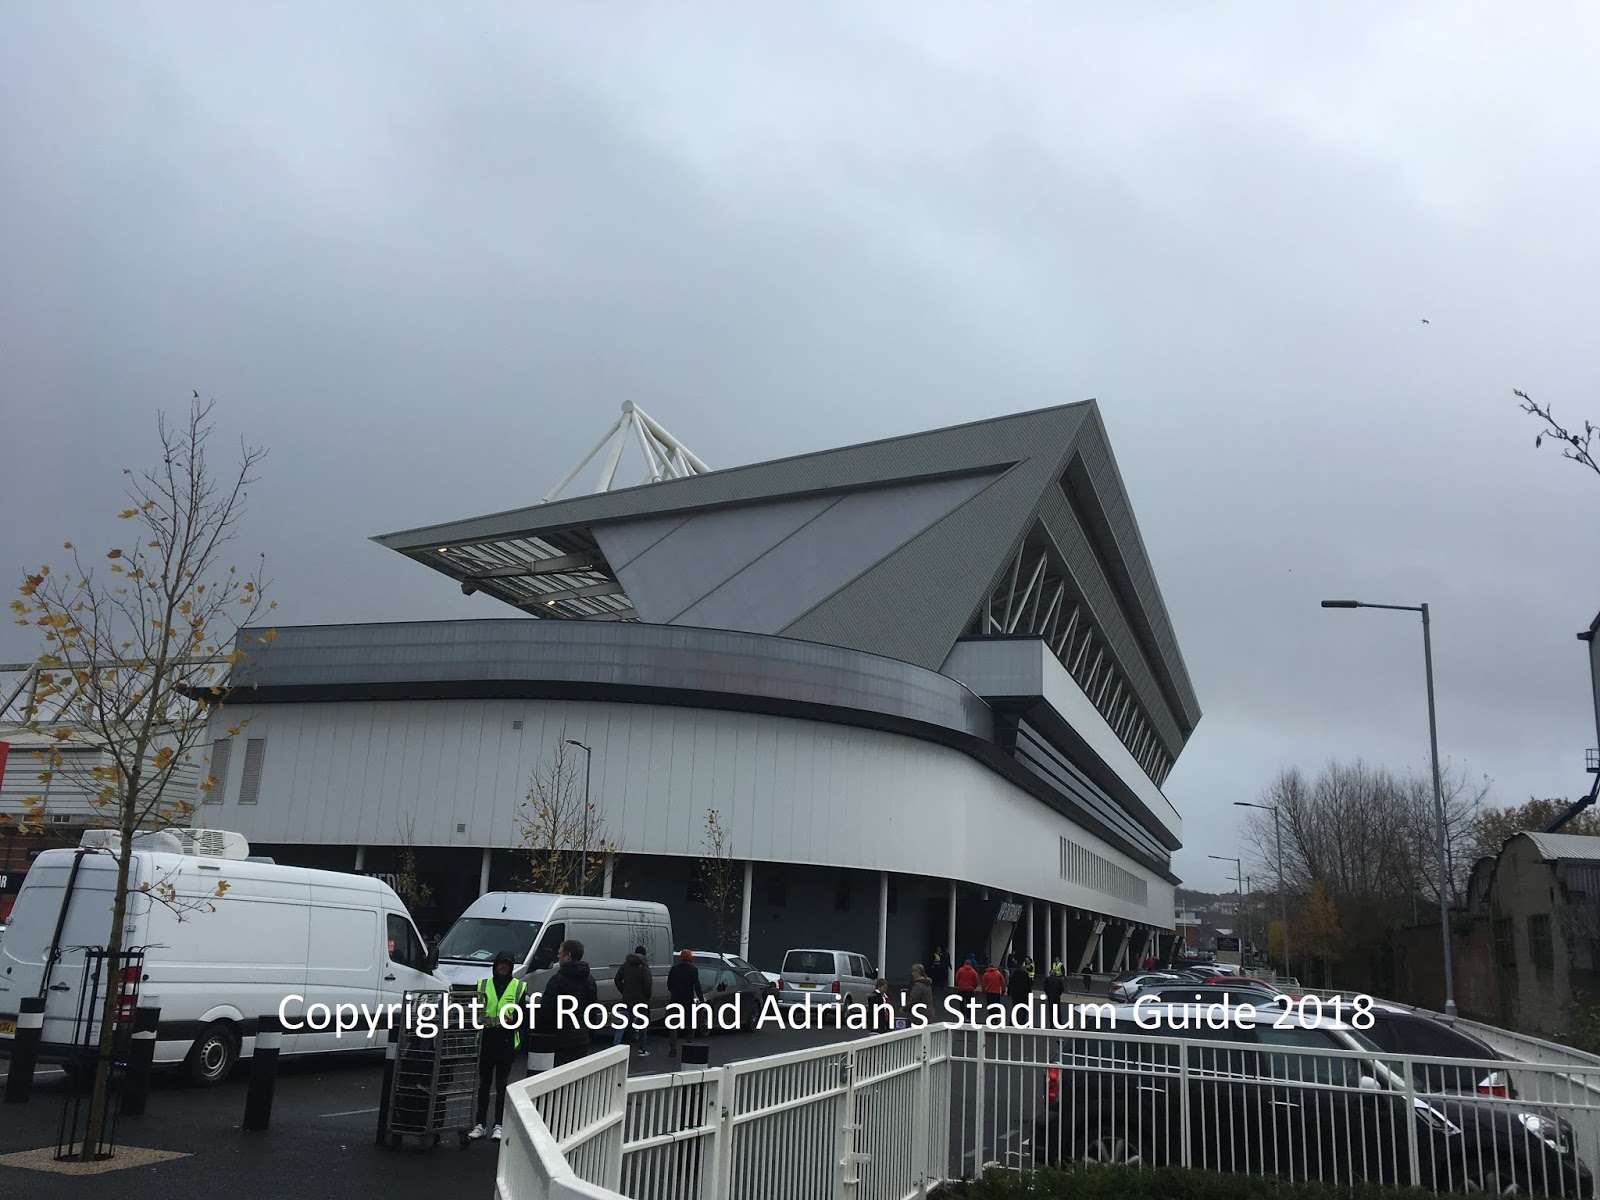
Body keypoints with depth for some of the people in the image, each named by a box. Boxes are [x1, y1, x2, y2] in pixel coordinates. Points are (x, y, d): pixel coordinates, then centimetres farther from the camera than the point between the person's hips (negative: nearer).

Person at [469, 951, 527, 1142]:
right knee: (484, 1084, 6)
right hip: (486, 1039, 2)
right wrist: (481, 1019, -11)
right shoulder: (483, 985, 10)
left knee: (502, 1085, 1)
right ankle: (480, 1124, 11)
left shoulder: (519, 987, 6)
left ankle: (499, 1125, 5)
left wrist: (513, 1021, -13)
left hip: (506, 1041, -1)